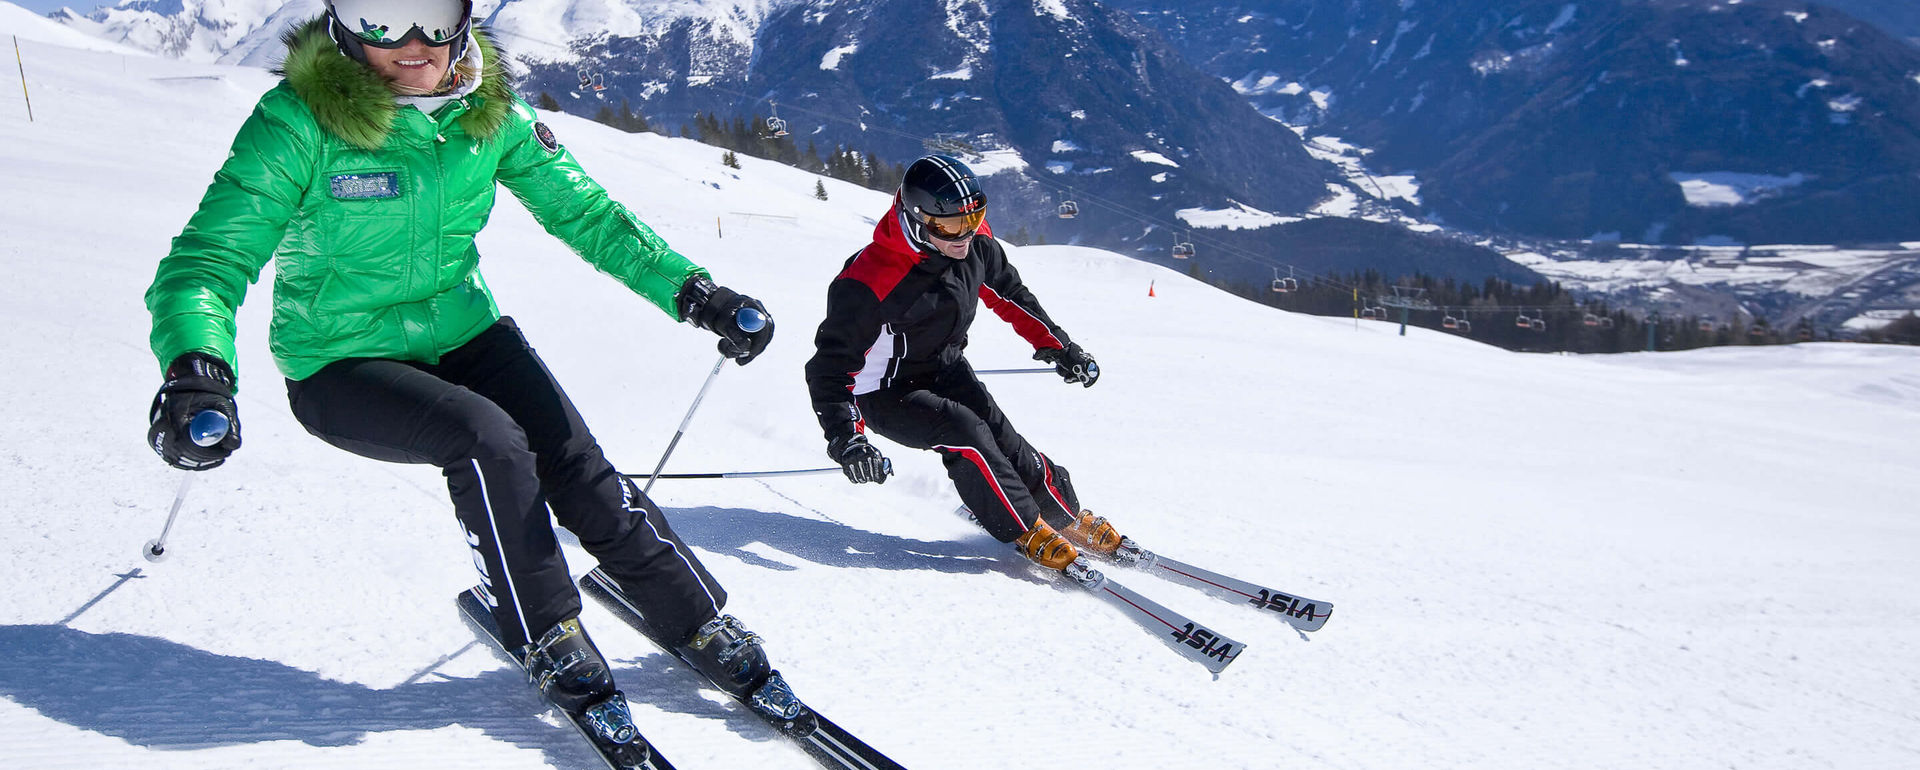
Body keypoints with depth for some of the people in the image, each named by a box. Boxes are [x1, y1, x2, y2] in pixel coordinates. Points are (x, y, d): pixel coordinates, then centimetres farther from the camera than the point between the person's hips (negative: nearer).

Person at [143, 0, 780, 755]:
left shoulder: (487, 111, -7)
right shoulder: (300, 121, -21)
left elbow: (584, 211, 1)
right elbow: (209, 258, -24)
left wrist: (689, 290, -9)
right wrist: (196, 368, -45)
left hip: (463, 332, 4)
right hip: (341, 365, -4)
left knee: (579, 465, -14)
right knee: (487, 439, -29)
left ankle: (703, 626, 2)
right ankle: (547, 642, -8)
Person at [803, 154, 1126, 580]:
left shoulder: (975, 244, -14)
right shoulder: (869, 284, -34)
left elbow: (1008, 293, 7)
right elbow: (831, 364, -30)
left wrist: (1057, 345, 8)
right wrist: (844, 436, -43)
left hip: (946, 369, 6)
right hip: (887, 392, -5)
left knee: (1002, 439, -9)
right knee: (963, 432, -25)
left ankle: (1067, 516, 10)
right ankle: (1028, 532, -11)